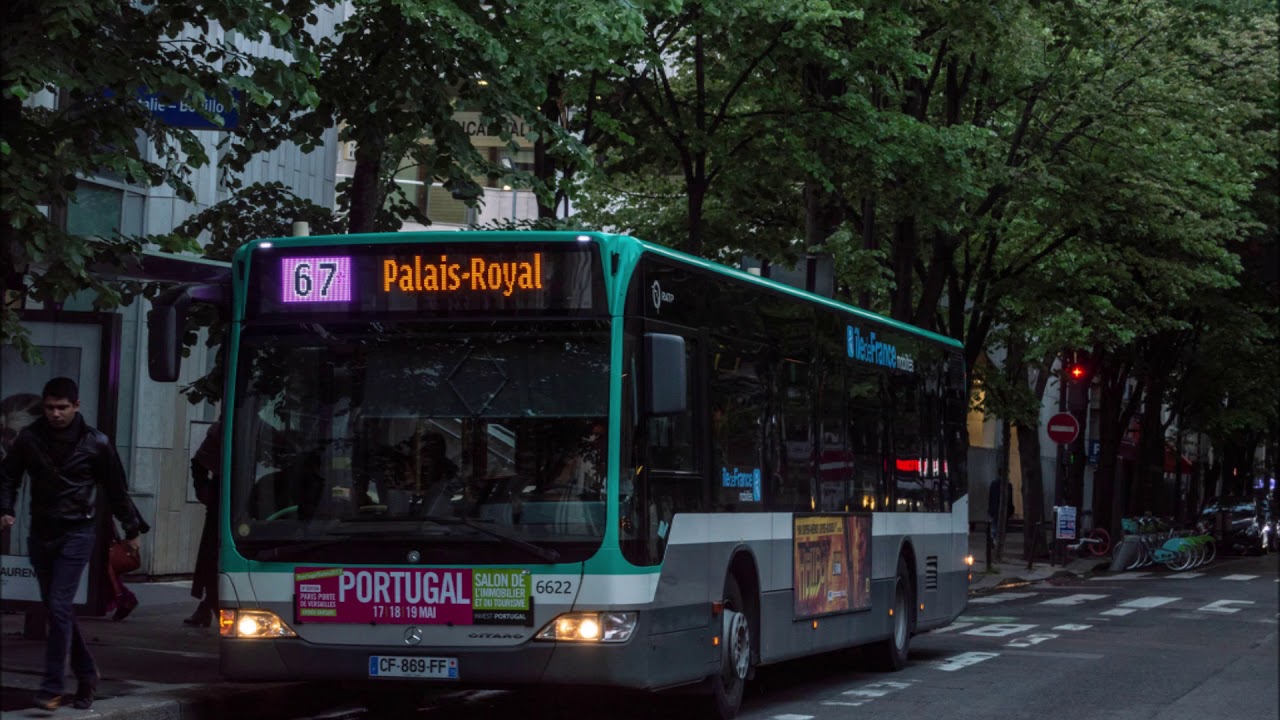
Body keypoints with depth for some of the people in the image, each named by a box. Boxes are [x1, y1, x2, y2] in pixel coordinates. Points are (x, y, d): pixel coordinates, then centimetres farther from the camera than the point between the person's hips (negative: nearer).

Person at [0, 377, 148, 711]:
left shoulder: (96, 443, -5)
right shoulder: (29, 438, 0)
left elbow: (116, 489, 4)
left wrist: (131, 529, 10)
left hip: (76, 534, -4)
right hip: (41, 533, 4)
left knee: (59, 607, -14)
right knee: (57, 609, 10)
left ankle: (52, 688, -12)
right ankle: (86, 673, 26)